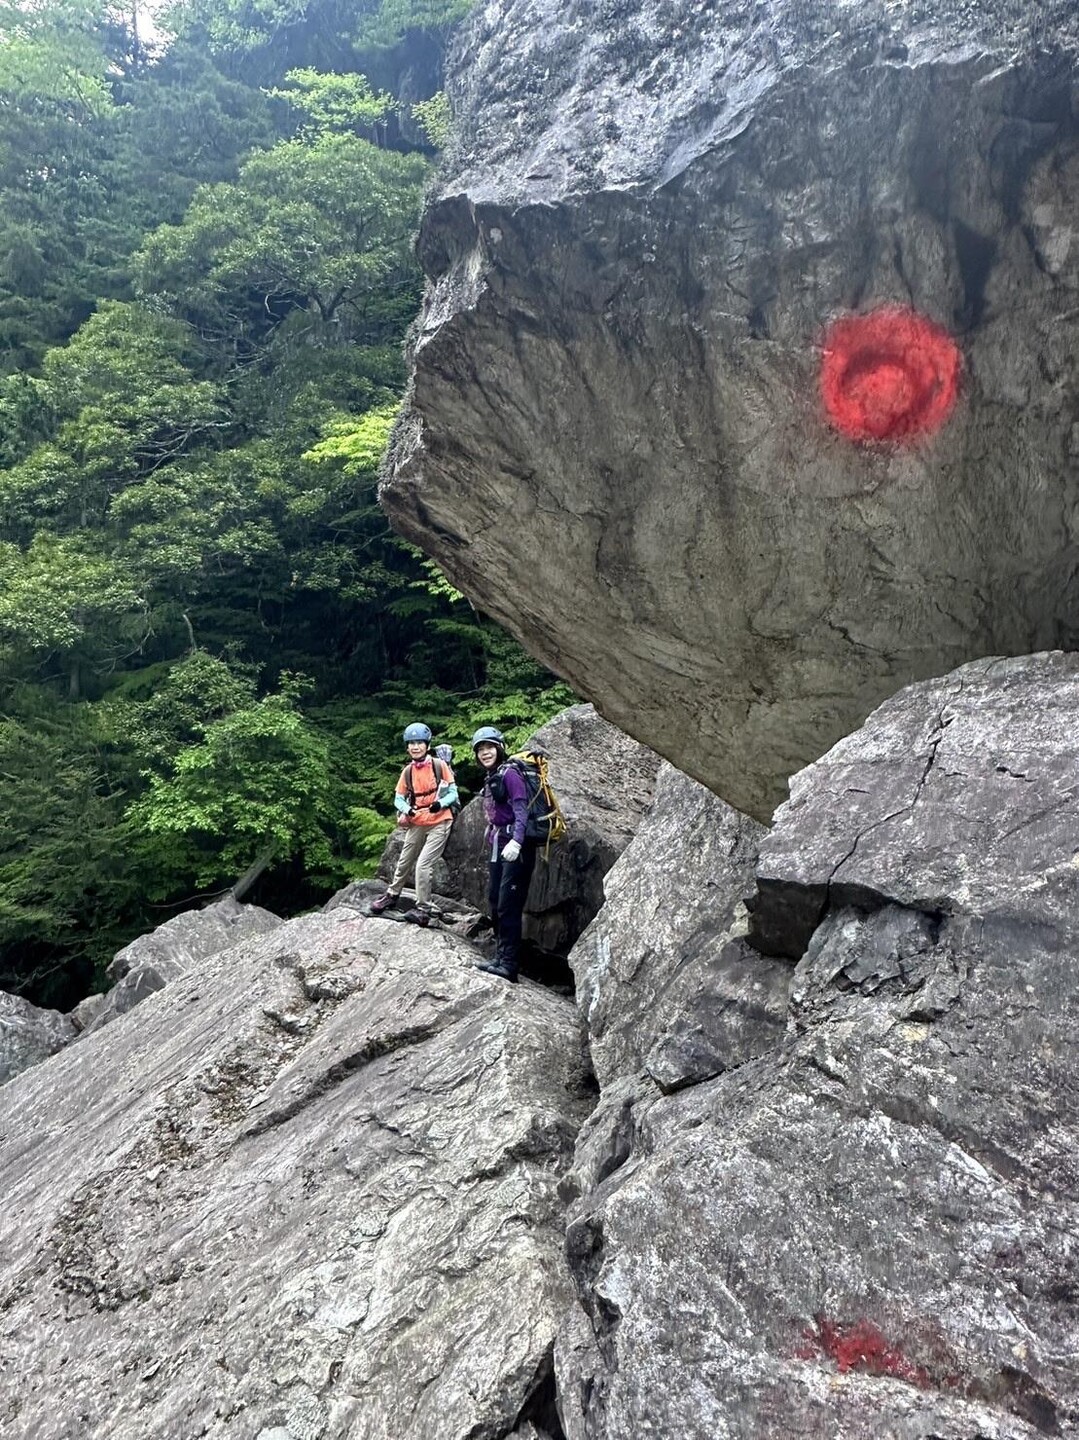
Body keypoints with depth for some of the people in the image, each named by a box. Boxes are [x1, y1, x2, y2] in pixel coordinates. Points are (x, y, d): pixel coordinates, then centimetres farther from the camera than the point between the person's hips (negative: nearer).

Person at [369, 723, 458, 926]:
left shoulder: (440, 766, -9)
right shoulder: (407, 771, 2)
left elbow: (453, 793, -6)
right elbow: (398, 798, 7)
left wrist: (441, 804, -26)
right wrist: (406, 809, -15)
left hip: (439, 823, -5)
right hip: (416, 824, 5)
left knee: (423, 864, -16)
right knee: (404, 862, 17)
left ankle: (423, 910, -6)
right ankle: (392, 895, 41)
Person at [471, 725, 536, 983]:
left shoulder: (509, 774, -10)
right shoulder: (490, 779, 17)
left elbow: (521, 812, -20)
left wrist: (516, 842, -33)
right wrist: (490, 842, 19)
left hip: (515, 847, -9)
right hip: (497, 846, 9)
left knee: (508, 905, -11)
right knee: (494, 904, 11)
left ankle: (508, 965, -9)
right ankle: (500, 957, 19)